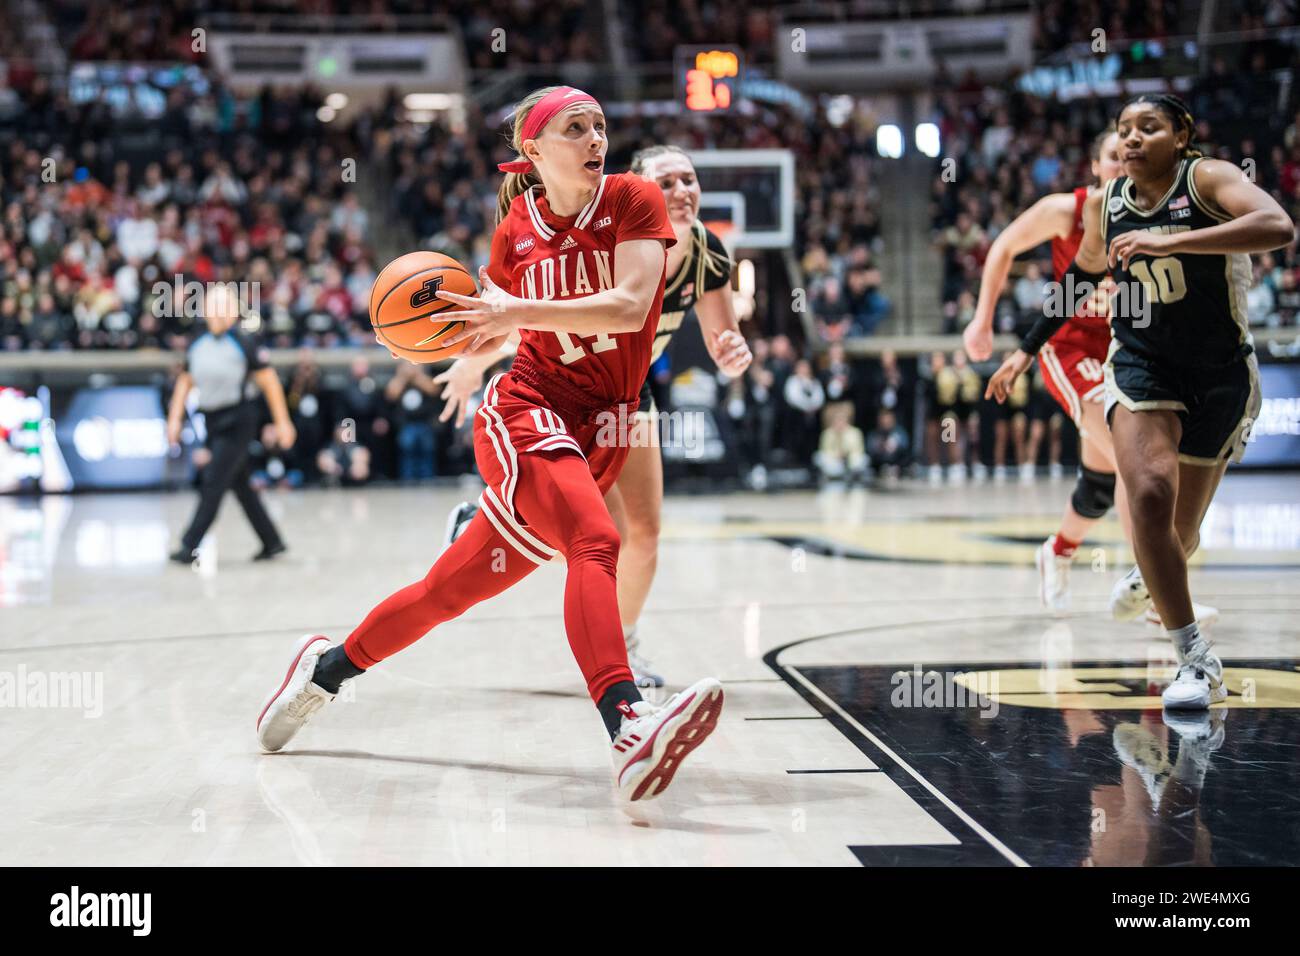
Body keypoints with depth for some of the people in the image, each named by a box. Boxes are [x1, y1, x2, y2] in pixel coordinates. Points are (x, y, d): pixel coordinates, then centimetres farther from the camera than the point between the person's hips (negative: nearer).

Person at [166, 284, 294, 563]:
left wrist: (282, 422, -7)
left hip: (237, 422, -7)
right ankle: (272, 542, 24)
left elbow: (269, 381, -7)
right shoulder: (198, 346, 7)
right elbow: (185, 382, 16)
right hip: (213, 422, 7)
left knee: (213, 483, -11)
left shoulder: (242, 345, -10)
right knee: (239, 485, 13)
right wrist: (175, 419, 8)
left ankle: (190, 546, -10)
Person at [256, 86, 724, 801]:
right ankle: (629, 729, -46)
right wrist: (448, 328, -2)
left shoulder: (634, 200, -2)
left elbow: (630, 307, -17)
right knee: (596, 540, -31)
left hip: (600, 429, 2)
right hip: (524, 412, -1)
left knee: (452, 587, 9)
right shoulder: (517, 230, 4)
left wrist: (519, 313, -24)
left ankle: (326, 667, 31)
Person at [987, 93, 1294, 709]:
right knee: (1150, 494, -24)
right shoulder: (1104, 203, 1)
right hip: (1141, 364, 2)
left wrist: (1169, 242, -38)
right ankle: (1196, 661, -15)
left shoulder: (1207, 178, -13)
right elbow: (1083, 273, 21)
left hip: (1220, 374, -2)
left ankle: (1150, 576, 48)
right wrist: (1028, 348, 23)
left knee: (1181, 531, 8)